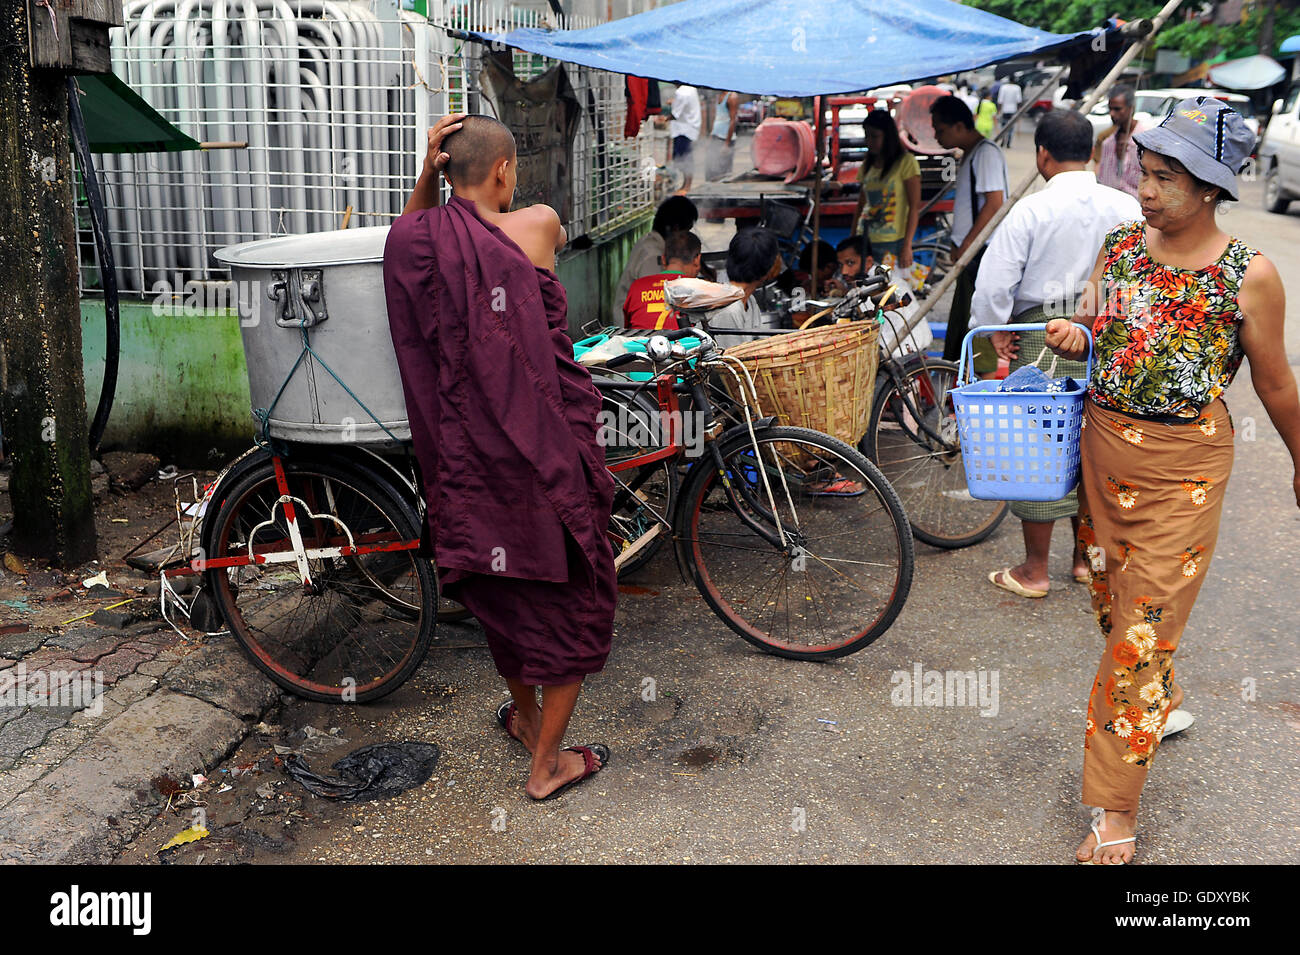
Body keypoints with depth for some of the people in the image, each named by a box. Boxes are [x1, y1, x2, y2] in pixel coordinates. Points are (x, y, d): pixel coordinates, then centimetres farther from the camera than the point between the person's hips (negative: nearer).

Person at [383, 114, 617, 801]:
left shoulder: (410, 240, -2)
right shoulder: (534, 225, -11)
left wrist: (428, 168, 7)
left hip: (464, 450, 4)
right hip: (543, 441, -4)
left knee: (502, 590, 24)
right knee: (569, 596, 12)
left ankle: (525, 716, 45)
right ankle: (548, 764, 21)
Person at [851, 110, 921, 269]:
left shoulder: (906, 162, -3)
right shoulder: (867, 166, 15)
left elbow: (914, 207, -8)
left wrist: (907, 246, -14)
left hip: (893, 244, -5)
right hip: (865, 242, 5)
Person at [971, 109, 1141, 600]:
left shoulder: (1031, 209, -11)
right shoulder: (1126, 207, 1)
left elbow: (994, 280, -14)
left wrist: (996, 330, 0)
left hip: (1043, 339, -4)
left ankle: (1035, 571, 13)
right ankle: (1087, 556, 29)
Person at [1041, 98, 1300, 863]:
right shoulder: (1121, 248, 2)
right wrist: (1071, 338, -10)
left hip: (1184, 465, -5)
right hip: (1103, 446, 5)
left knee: (1145, 624, -4)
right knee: (1111, 594, 19)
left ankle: (1118, 808, 7)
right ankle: (1165, 698, 51)